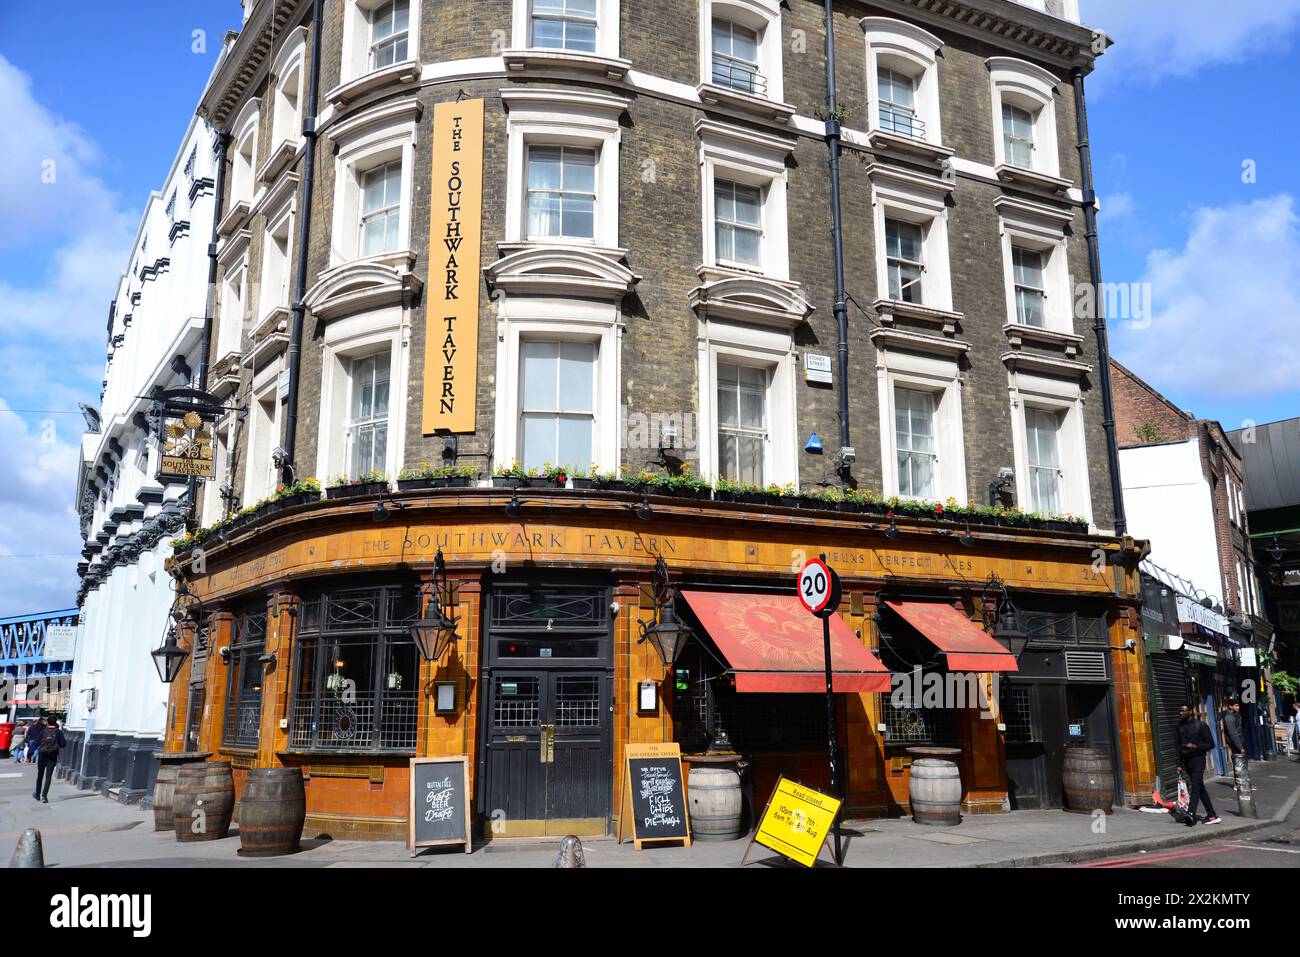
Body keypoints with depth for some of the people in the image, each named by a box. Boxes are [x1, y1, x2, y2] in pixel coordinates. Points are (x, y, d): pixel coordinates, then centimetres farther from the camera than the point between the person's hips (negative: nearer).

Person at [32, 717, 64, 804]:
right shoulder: (58, 732, -4)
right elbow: (63, 744, -8)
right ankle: (44, 795, -13)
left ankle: (37, 794, 29)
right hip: (52, 757, -2)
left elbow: (36, 743, -5)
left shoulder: (43, 732, 0)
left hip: (42, 756, 2)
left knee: (40, 775, 17)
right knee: (48, 776, 0)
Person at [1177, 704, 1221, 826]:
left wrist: (1196, 746, -20)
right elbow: (1179, 746, 15)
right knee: (1200, 788, 10)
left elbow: (1210, 744, -5)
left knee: (1195, 787, -16)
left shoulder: (1201, 725, -5)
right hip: (1186, 760, 6)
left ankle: (1191, 814, -26)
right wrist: (1180, 763, 11)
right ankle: (1212, 815, 16)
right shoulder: (1180, 726, 10)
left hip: (1198, 759, -6)